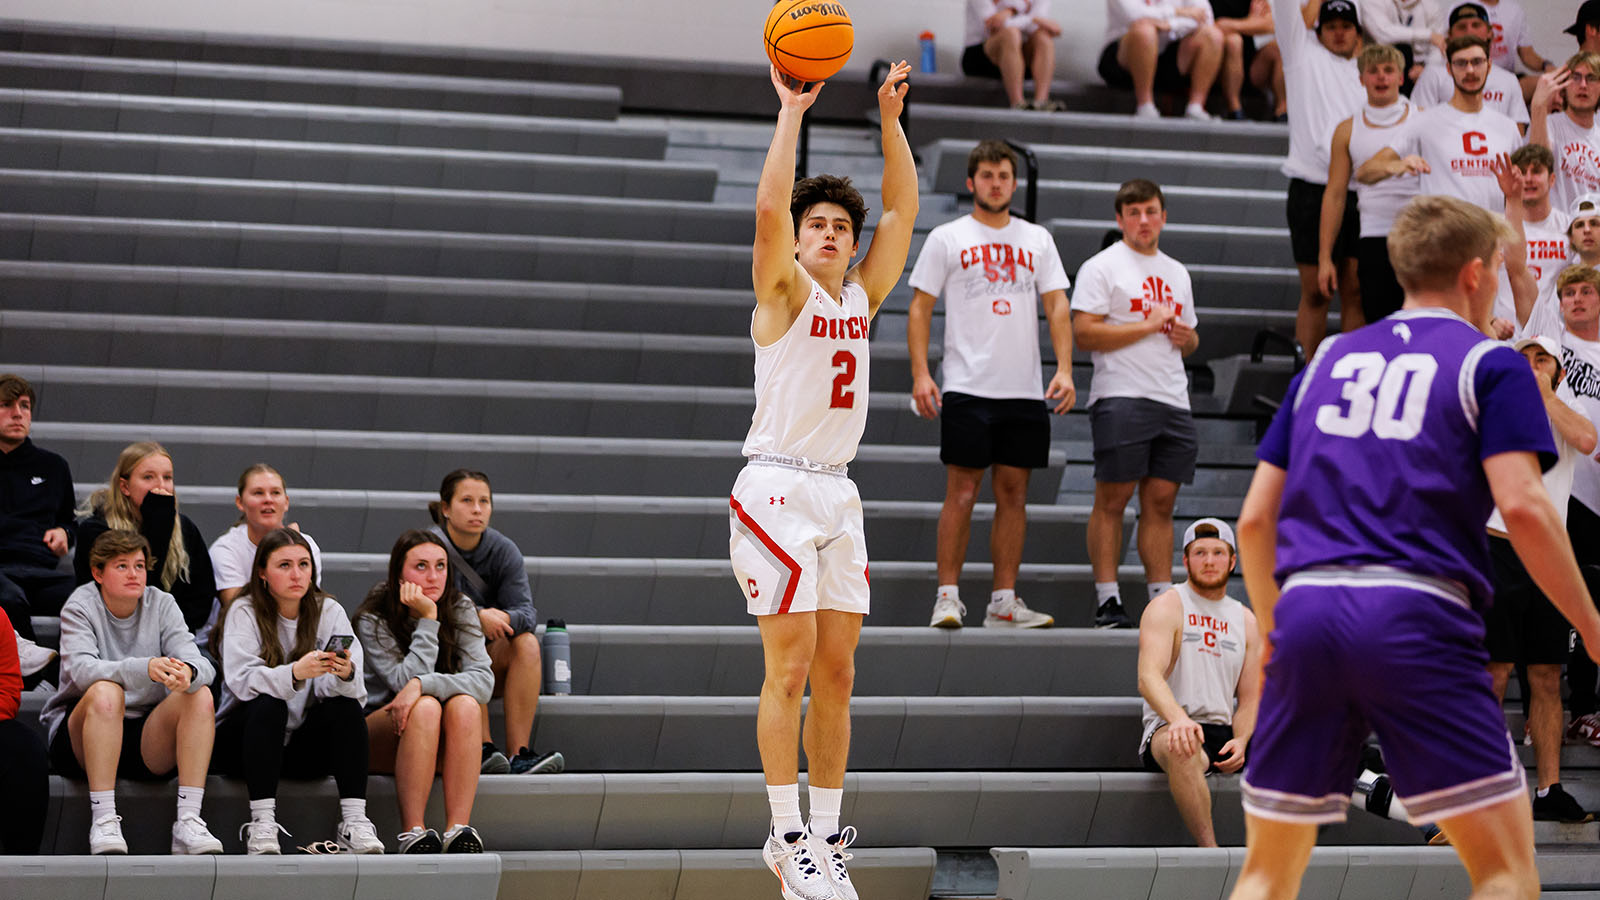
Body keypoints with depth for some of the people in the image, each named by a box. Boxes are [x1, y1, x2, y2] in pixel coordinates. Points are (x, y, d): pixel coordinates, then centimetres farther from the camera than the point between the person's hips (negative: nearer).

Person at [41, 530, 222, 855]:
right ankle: (103, 821, -34)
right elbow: (81, 670, -23)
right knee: (105, 692, -32)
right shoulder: (81, 606, -4)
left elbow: (203, 666, -9)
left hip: (149, 740, 3)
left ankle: (188, 819, -30)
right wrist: (145, 668, -41)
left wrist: (188, 672, -36)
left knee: (200, 695, -21)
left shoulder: (161, 604, 5)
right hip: (78, 740, -3)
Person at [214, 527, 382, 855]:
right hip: (243, 738, -3)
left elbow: (353, 690, -10)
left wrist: (345, 675, -35)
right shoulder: (244, 612, -6)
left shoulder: (329, 611, 2)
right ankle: (262, 822, -33)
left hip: (305, 745, 3)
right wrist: (294, 673, -41)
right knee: (268, 704, -32)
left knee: (347, 706, -24)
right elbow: (241, 680, -23)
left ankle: (355, 819, -27)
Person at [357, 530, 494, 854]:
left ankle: (458, 829, -40)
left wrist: (422, 685, -31)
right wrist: (427, 619, -23)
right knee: (426, 707, -34)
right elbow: (404, 681, -22)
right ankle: (412, 833, -40)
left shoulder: (461, 611, -1)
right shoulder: (374, 620, -9)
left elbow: (483, 680, -16)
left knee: (464, 704, -30)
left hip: (442, 744, 3)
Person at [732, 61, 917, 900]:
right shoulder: (784, 290, -2)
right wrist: (792, 111, -16)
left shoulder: (861, 295, 13)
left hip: (837, 492, 6)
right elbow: (769, 207, -18)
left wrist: (890, 118, 7)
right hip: (776, 489, -6)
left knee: (837, 671, 5)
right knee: (791, 664, -9)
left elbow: (902, 208, 13)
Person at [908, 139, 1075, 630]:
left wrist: (1064, 370, -5)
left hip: (1025, 389, 3)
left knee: (1013, 493, 5)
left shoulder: (1037, 240, 12)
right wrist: (920, 374, -9)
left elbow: (1057, 306, 8)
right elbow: (920, 308, 2)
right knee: (962, 491, -6)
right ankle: (947, 597, -2)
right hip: (967, 387, -3)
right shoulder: (946, 239, 4)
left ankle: (1004, 603, 8)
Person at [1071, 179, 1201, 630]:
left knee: (1161, 501, 5)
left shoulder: (1177, 273, 21)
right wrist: (1148, 324, -12)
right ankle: (1107, 601, -3)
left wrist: (1186, 336, 4)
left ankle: (1163, 599, 6)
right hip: (1121, 399, -6)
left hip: (1173, 402, 6)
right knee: (1112, 498, -5)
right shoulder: (1101, 267, -1)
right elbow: (1085, 333, -11)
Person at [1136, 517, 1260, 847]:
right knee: (1182, 748, -42)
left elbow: (1249, 699, 15)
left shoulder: (1245, 620, 18)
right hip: (1169, 730, -6)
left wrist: (1240, 741, -8)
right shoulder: (1166, 607, 1)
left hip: (1224, 733, 6)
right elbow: (1148, 678, -15)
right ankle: (1211, 853, -42)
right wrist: (1178, 719, -36)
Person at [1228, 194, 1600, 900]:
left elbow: (1255, 517, 19)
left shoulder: (1326, 361, 21)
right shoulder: (1489, 364, 7)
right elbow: (1521, 505, -7)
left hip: (1306, 610, 5)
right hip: (1416, 616, -5)